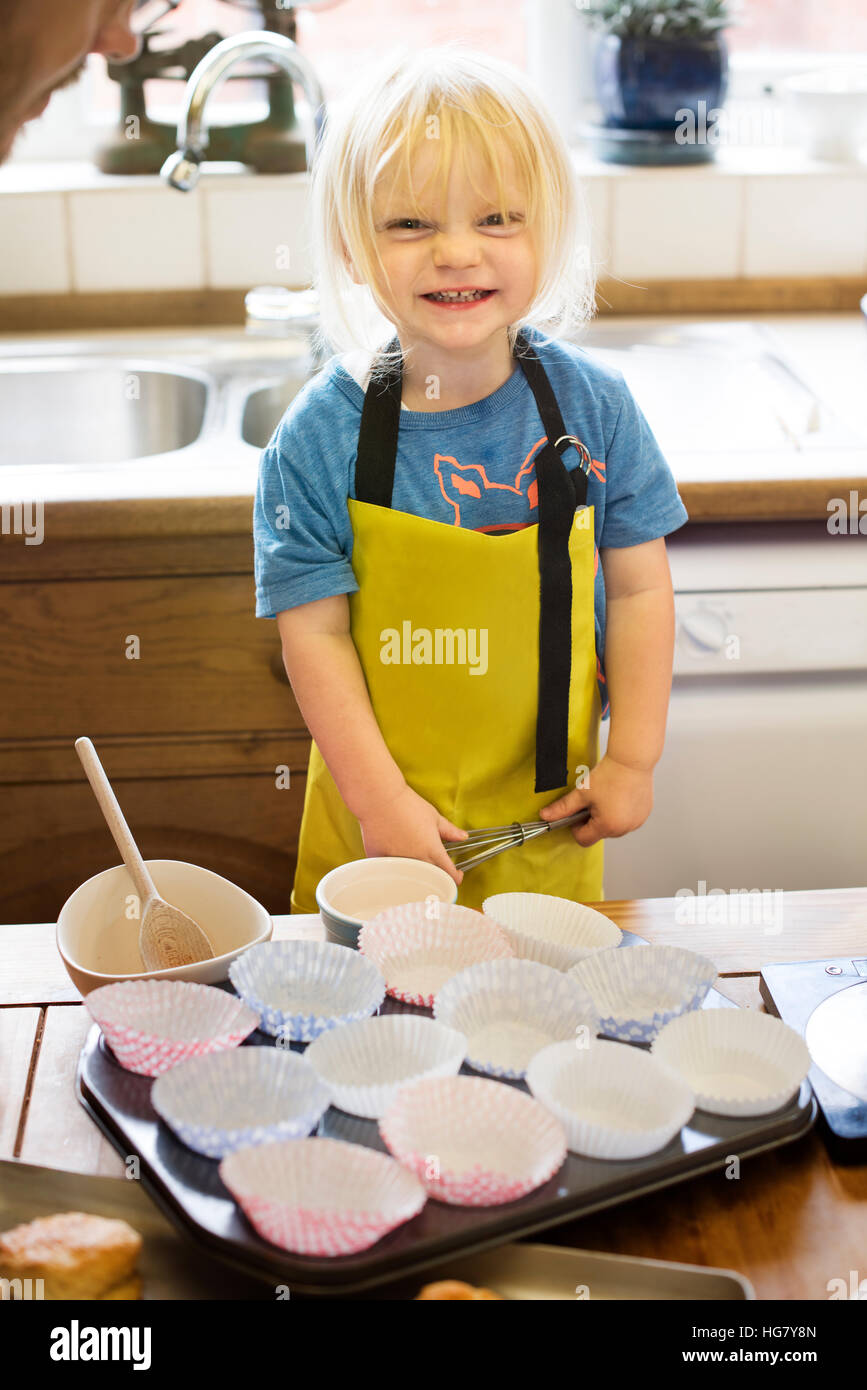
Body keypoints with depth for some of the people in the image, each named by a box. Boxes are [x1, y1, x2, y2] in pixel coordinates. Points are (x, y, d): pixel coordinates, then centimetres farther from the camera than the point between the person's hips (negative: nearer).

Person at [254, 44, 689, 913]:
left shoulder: (593, 407, -9)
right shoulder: (321, 436, -14)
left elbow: (639, 588, -2)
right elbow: (315, 634, -12)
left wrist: (633, 759, -2)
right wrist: (379, 797, -15)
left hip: (548, 816, 2)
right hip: (377, 821, -1)